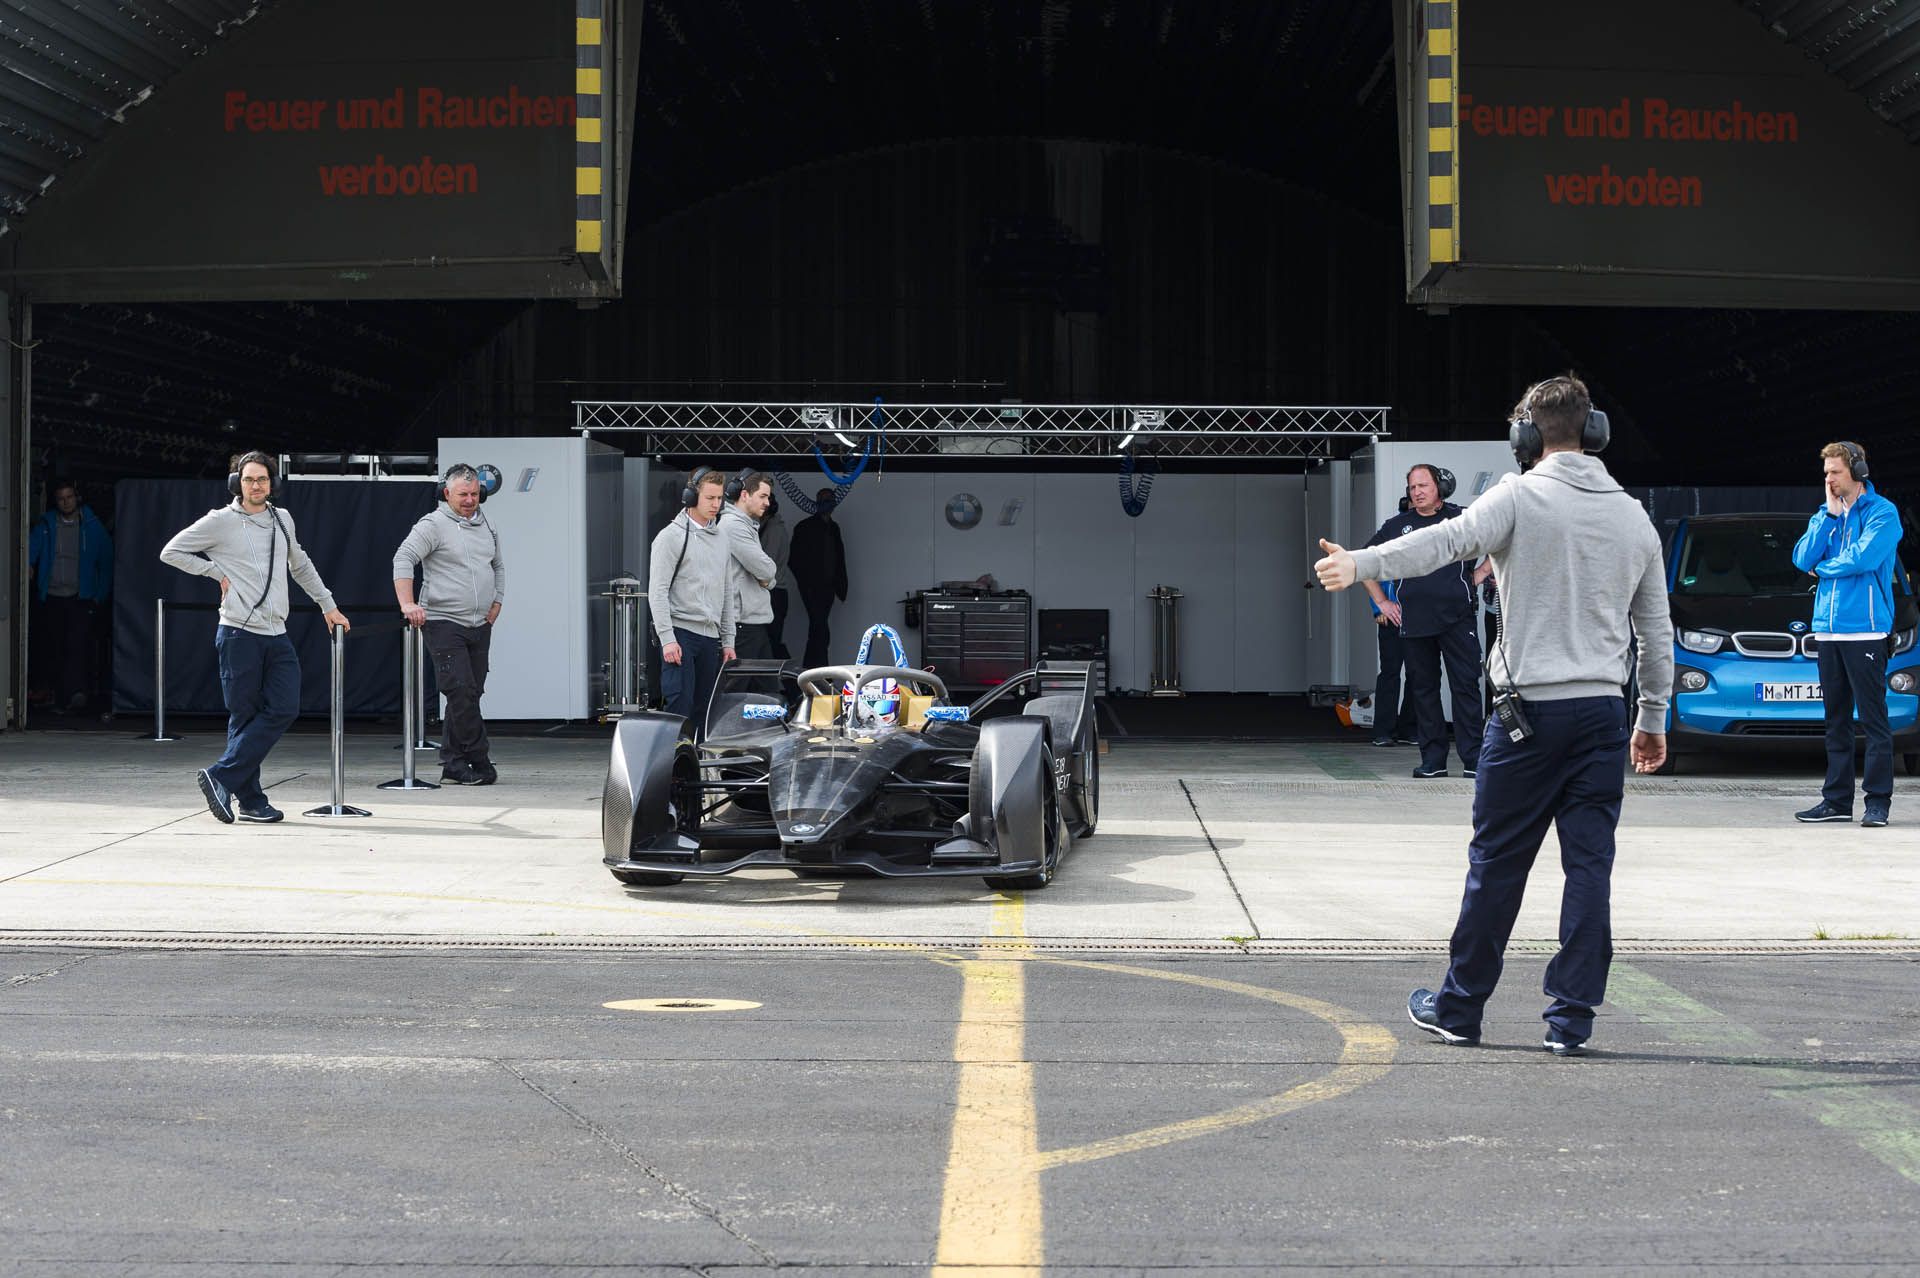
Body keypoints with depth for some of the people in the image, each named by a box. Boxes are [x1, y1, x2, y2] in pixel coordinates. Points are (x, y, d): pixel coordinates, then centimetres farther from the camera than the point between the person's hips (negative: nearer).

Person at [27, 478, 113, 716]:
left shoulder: (92, 526, 4)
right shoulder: (46, 525, 8)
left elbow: (106, 561, 7)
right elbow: (33, 545, -7)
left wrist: (100, 596, 2)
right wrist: (27, 564, -30)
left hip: (81, 598, -3)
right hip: (52, 598, 3)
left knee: (77, 643, -19)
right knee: (56, 650, 5)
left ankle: (76, 692, -30)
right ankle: (61, 700, 12)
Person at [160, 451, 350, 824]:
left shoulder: (282, 520, 15)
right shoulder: (221, 521, -1)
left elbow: (301, 566, 30)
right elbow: (171, 552, 3)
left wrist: (327, 605, 29)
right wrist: (216, 571, -2)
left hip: (277, 636, 5)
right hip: (239, 635, -5)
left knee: (284, 709, -8)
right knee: (245, 717, -3)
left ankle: (221, 779, -3)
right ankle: (250, 801, 1)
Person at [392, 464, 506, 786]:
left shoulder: (486, 527, 16)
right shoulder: (433, 525, -6)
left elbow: (498, 566, 29)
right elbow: (403, 559, -15)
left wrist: (496, 603, 16)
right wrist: (407, 604, -26)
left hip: (480, 626, 7)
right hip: (444, 624, -7)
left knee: (469, 694, 7)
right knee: (461, 692, -14)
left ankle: (453, 765, 13)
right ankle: (480, 762, -9)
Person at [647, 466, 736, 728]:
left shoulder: (720, 540, 17)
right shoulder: (671, 536, -5)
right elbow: (657, 591, -11)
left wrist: (728, 641, 16)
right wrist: (667, 638, -18)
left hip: (710, 638, 7)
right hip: (680, 633, -7)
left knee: (705, 710, 7)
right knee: (679, 704, -14)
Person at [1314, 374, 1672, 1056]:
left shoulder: (1522, 496, -4)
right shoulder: (1633, 516, 12)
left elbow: (1450, 538, -23)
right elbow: (1656, 631, 17)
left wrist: (1361, 563, -33)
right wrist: (1653, 720, 25)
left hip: (1530, 710, -4)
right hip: (1603, 712, 4)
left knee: (1496, 864, 6)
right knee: (1589, 866, 5)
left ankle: (1459, 1008, 16)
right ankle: (1571, 1018, 5)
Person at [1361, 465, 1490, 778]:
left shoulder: (1462, 518, 5)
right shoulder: (1397, 526, 11)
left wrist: (1480, 574, 8)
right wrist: (1381, 602, 15)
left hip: (1456, 619, -2)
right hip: (1413, 621, 3)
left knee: (1466, 686, -5)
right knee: (1423, 689, 5)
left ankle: (1472, 759, -2)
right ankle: (1433, 760, 11)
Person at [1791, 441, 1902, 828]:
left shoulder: (1881, 512, -3)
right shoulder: (1825, 514, 15)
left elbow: (1863, 557, -17)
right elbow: (1803, 559, 3)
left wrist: (1822, 568, -1)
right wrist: (1830, 515, -2)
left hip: (1865, 629, -6)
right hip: (1828, 628, 6)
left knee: (1873, 717, -5)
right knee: (1836, 719, 9)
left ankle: (1878, 799, -2)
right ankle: (1837, 799, 14)